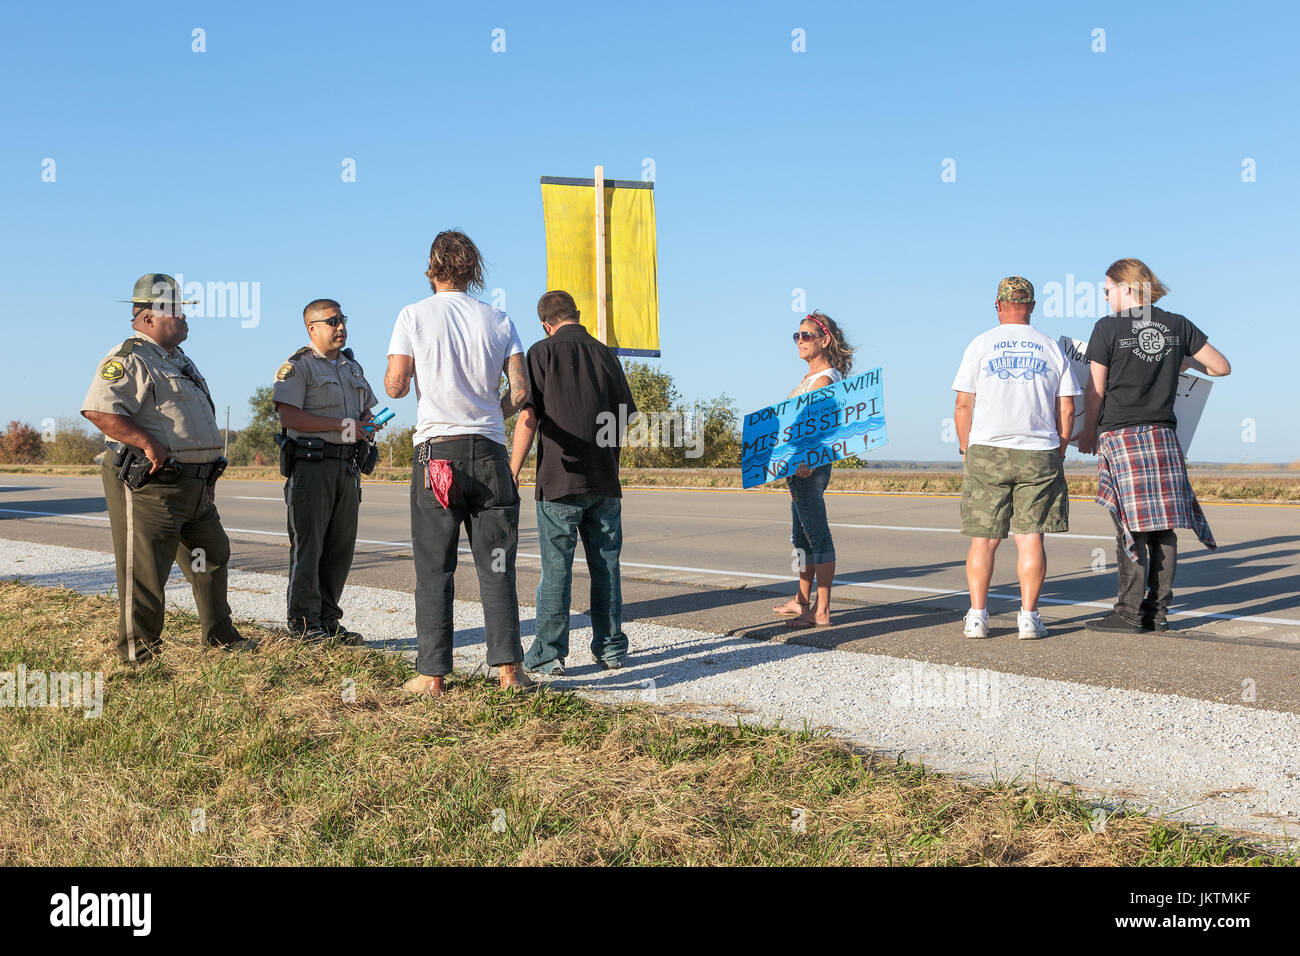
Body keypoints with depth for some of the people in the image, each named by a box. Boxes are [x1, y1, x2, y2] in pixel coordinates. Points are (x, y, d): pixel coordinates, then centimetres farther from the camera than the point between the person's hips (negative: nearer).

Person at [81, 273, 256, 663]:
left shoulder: (181, 361, 20)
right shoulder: (129, 360, -12)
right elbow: (98, 410, -25)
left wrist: (209, 474, 24)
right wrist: (149, 444, -27)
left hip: (195, 486, 10)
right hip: (151, 485, -10)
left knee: (212, 557, 18)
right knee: (145, 569, -5)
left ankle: (219, 637, 32)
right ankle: (139, 653, 3)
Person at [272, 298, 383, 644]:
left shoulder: (353, 366, 21)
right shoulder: (297, 366, -3)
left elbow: (367, 408, 28)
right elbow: (289, 415, -14)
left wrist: (368, 422, 3)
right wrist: (342, 426, -17)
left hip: (348, 466, 7)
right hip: (311, 463, -7)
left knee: (341, 547, 7)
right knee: (308, 545, -6)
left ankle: (328, 620, 15)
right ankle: (304, 624, -1)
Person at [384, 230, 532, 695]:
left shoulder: (414, 316, 0)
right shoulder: (498, 320, 6)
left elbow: (395, 386, -5)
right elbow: (519, 391, 0)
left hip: (436, 450, -2)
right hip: (489, 451, 2)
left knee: (434, 569, 2)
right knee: (496, 566, 6)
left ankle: (431, 674, 2)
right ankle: (508, 666, 4)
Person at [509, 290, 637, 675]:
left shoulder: (543, 353, -4)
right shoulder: (606, 355, 8)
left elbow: (528, 417, -9)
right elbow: (625, 419, 11)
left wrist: (513, 472, -3)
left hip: (559, 481, -4)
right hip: (605, 482, 4)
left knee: (556, 569, 1)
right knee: (605, 565, 11)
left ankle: (549, 654, 4)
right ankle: (611, 647, 16)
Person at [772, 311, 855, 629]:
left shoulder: (824, 379, -13)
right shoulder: (809, 377, 18)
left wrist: (805, 463, -32)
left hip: (809, 466, -11)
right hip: (797, 465, 11)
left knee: (818, 537, -9)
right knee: (801, 537, 18)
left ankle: (821, 611, -8)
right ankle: (803, 601, 29)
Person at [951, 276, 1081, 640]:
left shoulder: (980, 344, 3)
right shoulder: (1051, 348, 8)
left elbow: (963, 406, 0)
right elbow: (1066, 409, 7)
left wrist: (966, 452, 10)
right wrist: (1057, 455, 15)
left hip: (987, 450, -1)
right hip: (1039, 454, 1)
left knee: (984, 538, 3)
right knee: (1030, 536, 3)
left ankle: (977, 616, 2)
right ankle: (1029, 616, 0)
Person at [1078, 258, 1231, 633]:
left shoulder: (1108, 328, -5)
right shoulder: (1177, 325, 7)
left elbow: (1096, 391, -3)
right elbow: (1222, 366, 12)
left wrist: (1088, 434, 11)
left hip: (1121, 436, -4)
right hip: (1164, 435, 4)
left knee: (1131, 529, -4)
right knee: (1163, 528, 7)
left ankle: (1129, 613, -3)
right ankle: (1157, 611, 10)